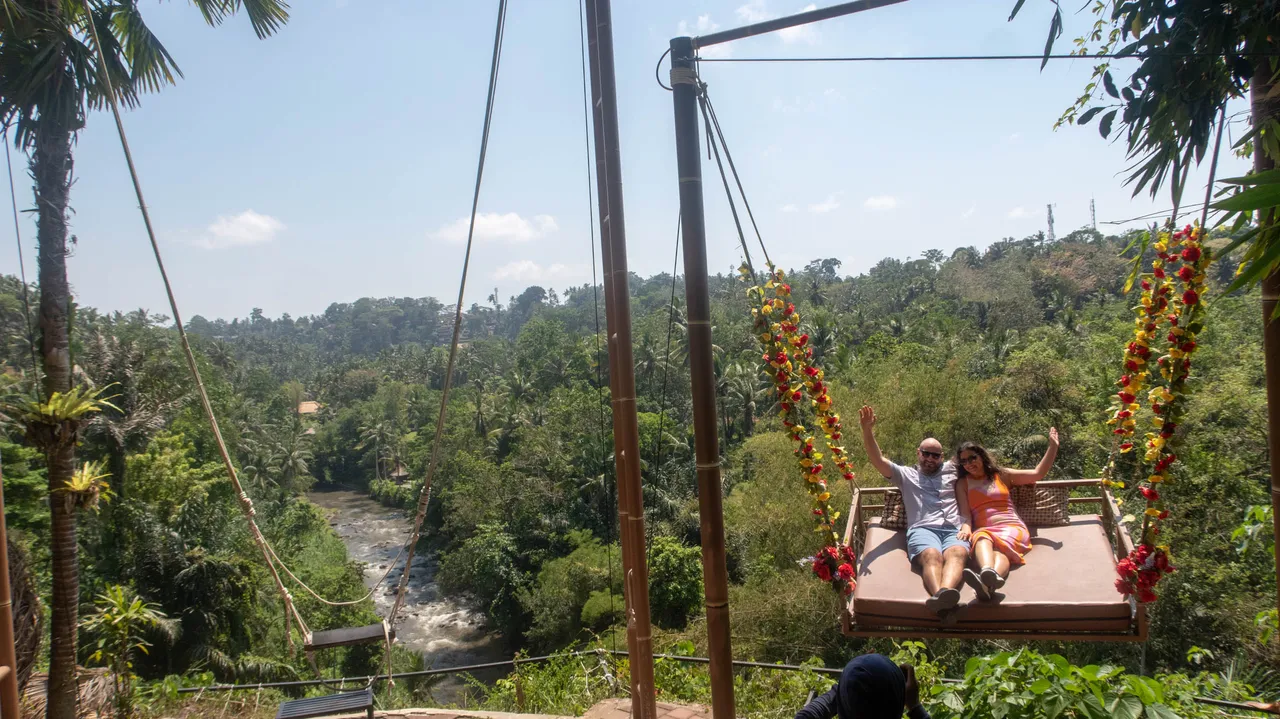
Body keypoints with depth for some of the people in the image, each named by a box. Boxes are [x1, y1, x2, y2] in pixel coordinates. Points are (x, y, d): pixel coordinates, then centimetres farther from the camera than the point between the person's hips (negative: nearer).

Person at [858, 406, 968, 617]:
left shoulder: (950, 470, 35)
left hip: (954, 530, 2)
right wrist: (867, 430, 0)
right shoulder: (905, 475, 27)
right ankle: (939, 596, -68)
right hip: (922, 529, -2)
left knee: (957, 554, -36)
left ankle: (946, 591, -68)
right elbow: (878, 460, 14)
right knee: (932, 556, -37)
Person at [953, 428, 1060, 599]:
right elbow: (965, 512, 7)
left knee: (1001, 547, -37)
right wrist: (966, 527, -15)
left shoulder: (1002, 475, 23)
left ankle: (988, 581, -71)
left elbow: (1038, 473, 19)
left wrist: (1053, 446, 13)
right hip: (983, 530, 0)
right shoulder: (963, 483, 21)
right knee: (982, 539, -40)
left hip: (1012, 527, 0)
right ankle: (988, 572, -73)